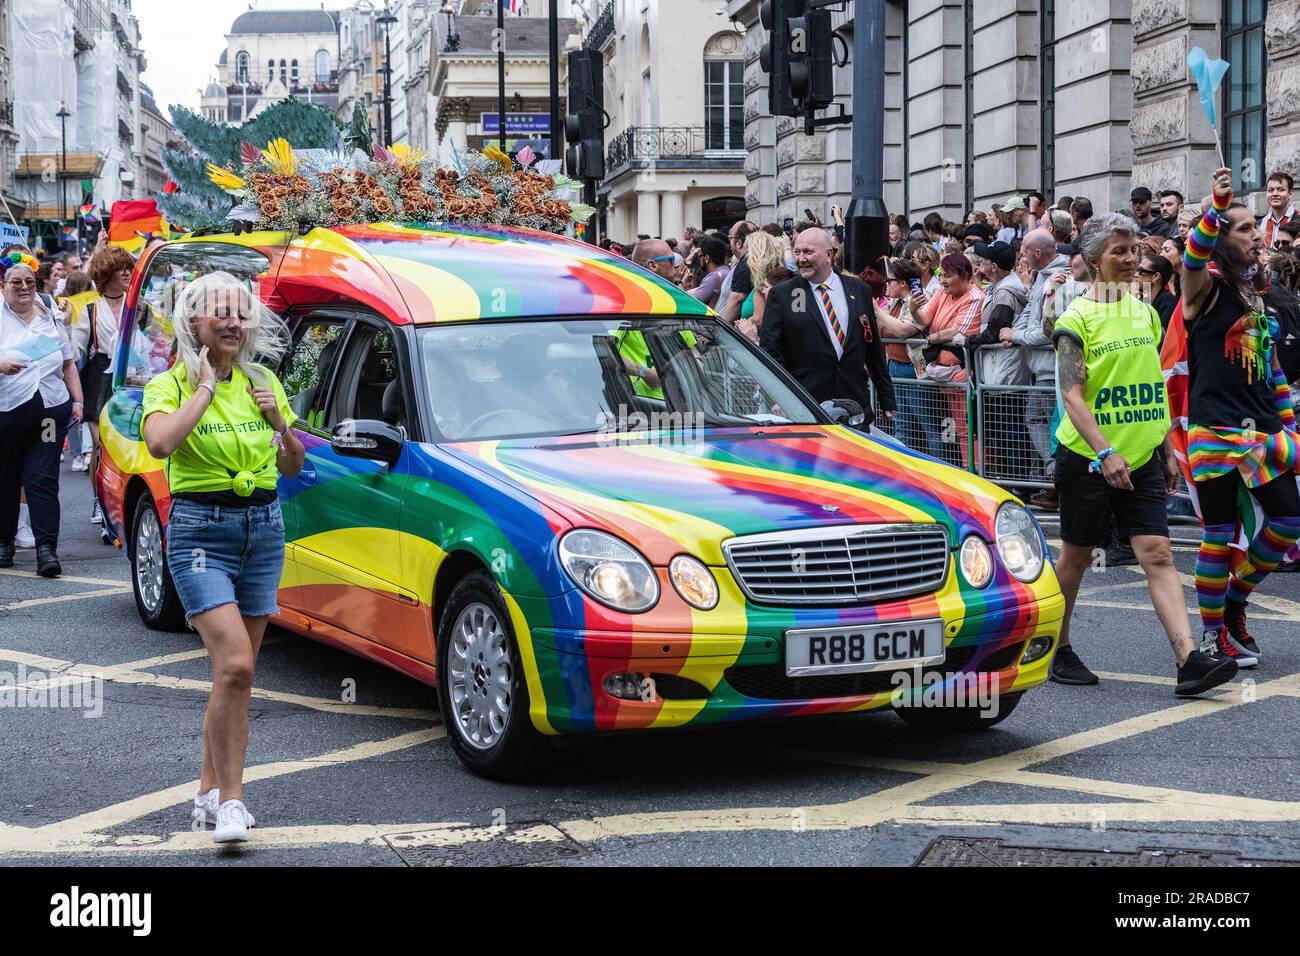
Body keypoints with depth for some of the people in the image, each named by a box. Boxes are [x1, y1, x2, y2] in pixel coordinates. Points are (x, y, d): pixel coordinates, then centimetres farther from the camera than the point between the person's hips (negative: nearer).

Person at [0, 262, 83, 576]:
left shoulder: (51, 318, 15)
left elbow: (68, 364, 21)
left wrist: (77, 401, 13)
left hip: (51, 409, 2)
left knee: (43, 479, -7)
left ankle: (47, 548, -12)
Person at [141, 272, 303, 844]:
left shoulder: (262, 382, 11)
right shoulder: (171, 384, -2)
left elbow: (293, 467, 16)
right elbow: (160, 443, -24)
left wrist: (279, 421, -2)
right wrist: (206, 387, -14)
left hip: (263, 528, 5)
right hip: (200, 530, -5)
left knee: (236, 671, 7)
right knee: (235, 665, -19)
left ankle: (210, 791, 18)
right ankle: (230, 798, -13)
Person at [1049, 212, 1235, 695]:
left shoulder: (1145, 312, 11)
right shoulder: (1076, 318, -8)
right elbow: (1072, 394, -16)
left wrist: (1167, 451, 16)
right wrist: (1105, 453, -26)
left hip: (1141, 459, 5)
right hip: (1086, 457, -5)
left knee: (1158, 554, -6)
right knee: (1076, 555, 7)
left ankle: (1189, 660, -16)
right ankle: (1058, 651, 24)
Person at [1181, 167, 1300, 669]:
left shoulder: (1258, 293, 16)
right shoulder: (1206, 287, -4)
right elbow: (1193, 257, -28)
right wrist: (1218, 205, -42)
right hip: (1216, 429, -7)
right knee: (1220, 532, -2)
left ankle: (1235, 600, 23)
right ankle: (1214, 633, 11)